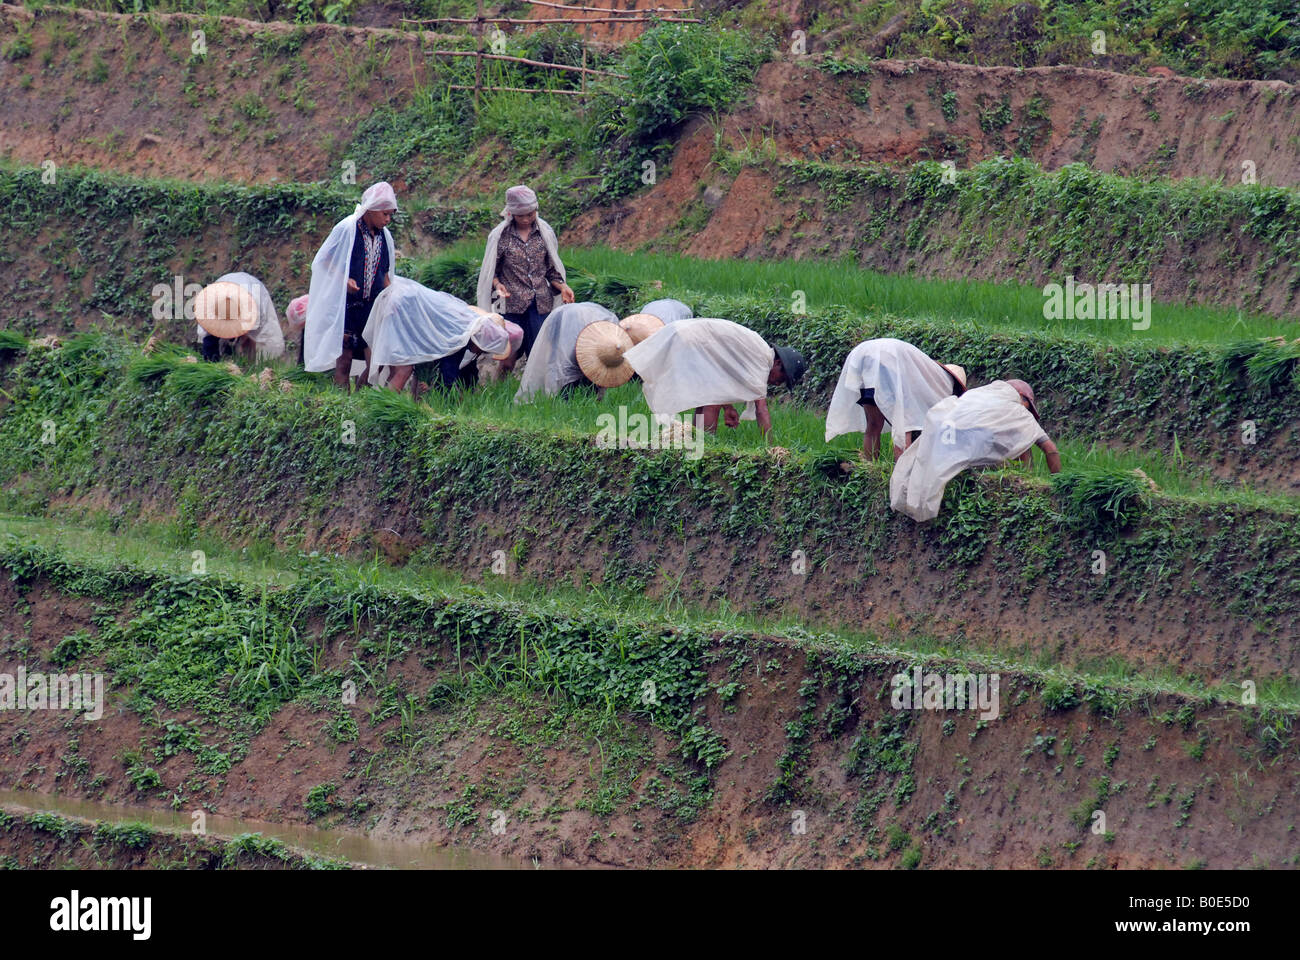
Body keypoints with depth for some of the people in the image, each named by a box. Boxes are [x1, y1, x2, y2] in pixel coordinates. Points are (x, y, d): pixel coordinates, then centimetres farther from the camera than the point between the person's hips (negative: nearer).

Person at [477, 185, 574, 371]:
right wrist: (498, 285, -16)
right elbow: (490, 271, 4)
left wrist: (562, 286, -4)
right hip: (512, 304, -2)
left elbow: (552, 269, 14)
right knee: (509, 359, -3)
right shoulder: (500, 236, -2)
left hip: (540, 303, 2)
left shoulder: (545, 233, 6)